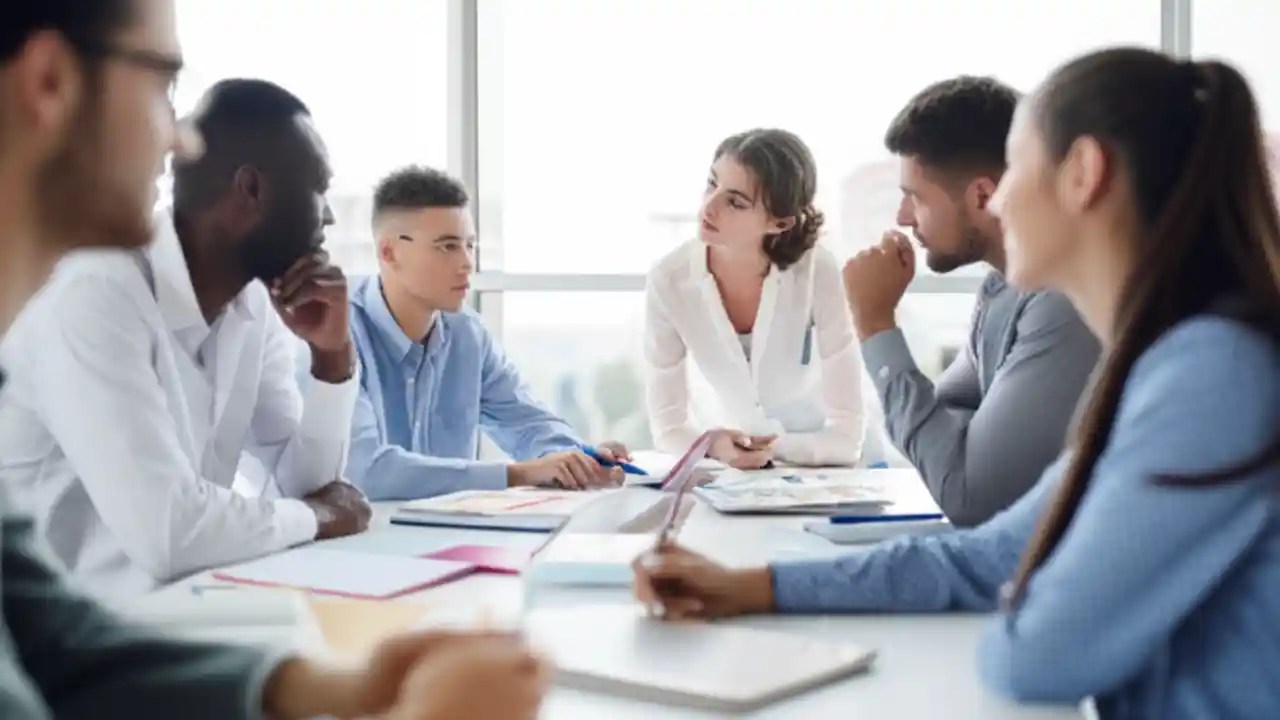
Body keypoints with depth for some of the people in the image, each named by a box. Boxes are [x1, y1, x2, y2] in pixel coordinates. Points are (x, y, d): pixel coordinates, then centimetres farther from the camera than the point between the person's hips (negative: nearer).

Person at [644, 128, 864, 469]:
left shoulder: (817, 273, -23)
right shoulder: (669, 281, -18)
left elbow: (846, 436, -20)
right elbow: (668, 425, -11)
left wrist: (777, 447, -35)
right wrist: (713, 444, -29)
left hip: (823, 470, -2)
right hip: (736, 471, 2)